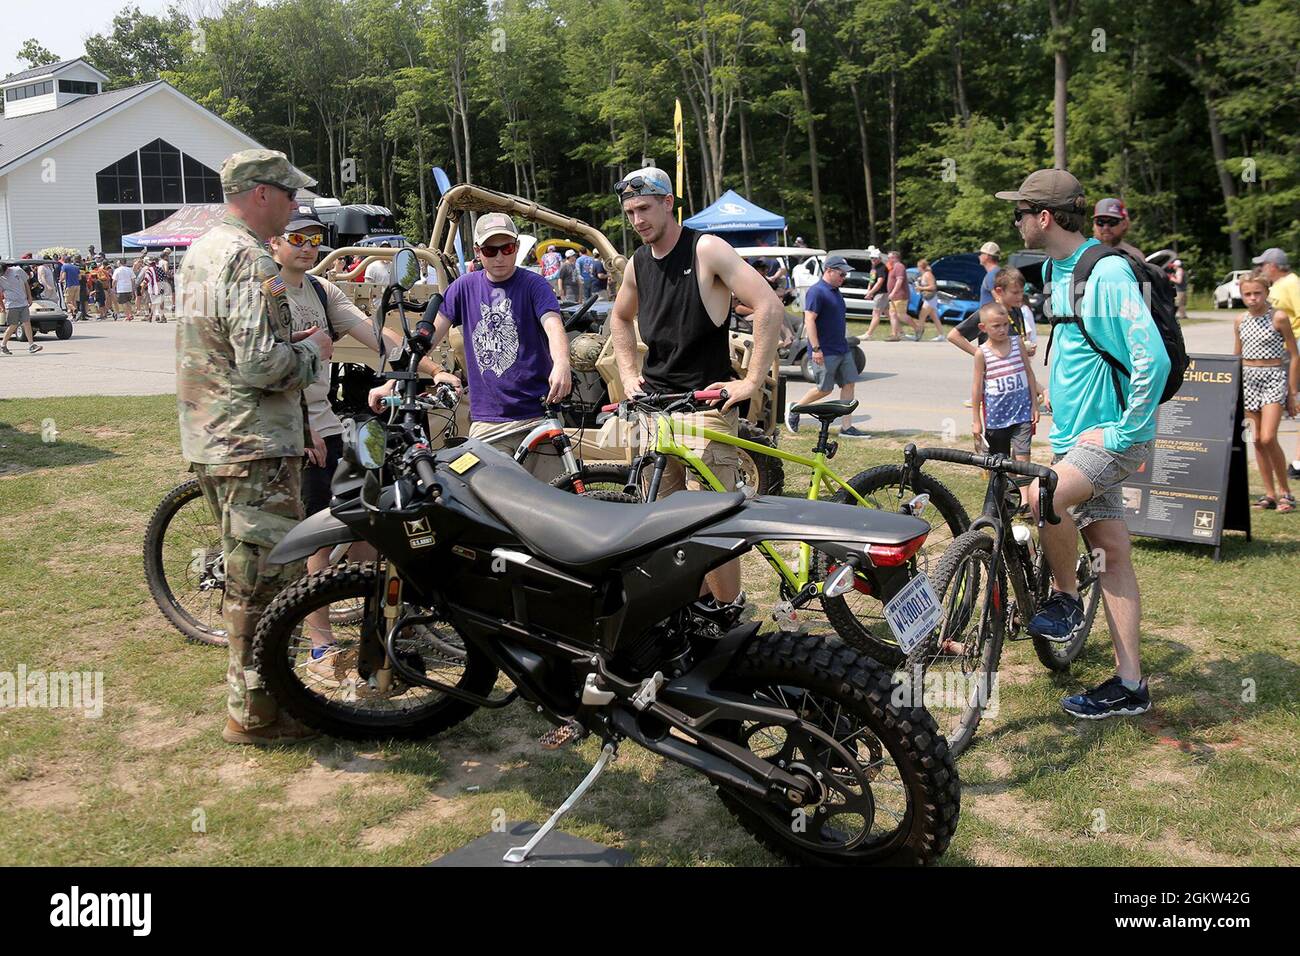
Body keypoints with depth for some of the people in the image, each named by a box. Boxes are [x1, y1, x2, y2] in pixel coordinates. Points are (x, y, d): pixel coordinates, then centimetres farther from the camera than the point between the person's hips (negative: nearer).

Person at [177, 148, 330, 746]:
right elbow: (262, 365, -25)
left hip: (208, 439, 10)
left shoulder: (201, 251, 15)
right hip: (254, 449, -10)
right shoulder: (251, 261, -18)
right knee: (267, 580, -2)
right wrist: (310, 350, -7)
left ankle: (249, 687, 32)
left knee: (249, 578, 20)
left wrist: (289, 341, 13)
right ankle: (254, 713, 6)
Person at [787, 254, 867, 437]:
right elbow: (809, 320, -20)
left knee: (848, 383, 3)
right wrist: (816, 348, -24)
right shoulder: (816, 292, -14)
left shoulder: (836, 292, 15)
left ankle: (846, 426, 7)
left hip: (842, 348, 9)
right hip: (825, 352, -9)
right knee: (825, 389, -2)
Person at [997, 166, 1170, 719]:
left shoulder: (1107, 272, -18)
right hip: (1078, 433, 9)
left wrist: (1127, 430, -22)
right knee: (1112, 556, 9)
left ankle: (1066, 597, -3)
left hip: (1113, 434, -9)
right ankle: (1129, 684, 14)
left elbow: (1153, 357, -25)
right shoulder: (1058, 270, 12)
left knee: (1043, 496, -30)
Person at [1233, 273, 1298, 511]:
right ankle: (1270, 493, 12)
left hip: (1274, 377, -5)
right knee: (1257, 440, 5)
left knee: (1268, 438, -15)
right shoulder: (1240, 321, 8)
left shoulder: (1278, 318, -6)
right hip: (1248, 378, 5)